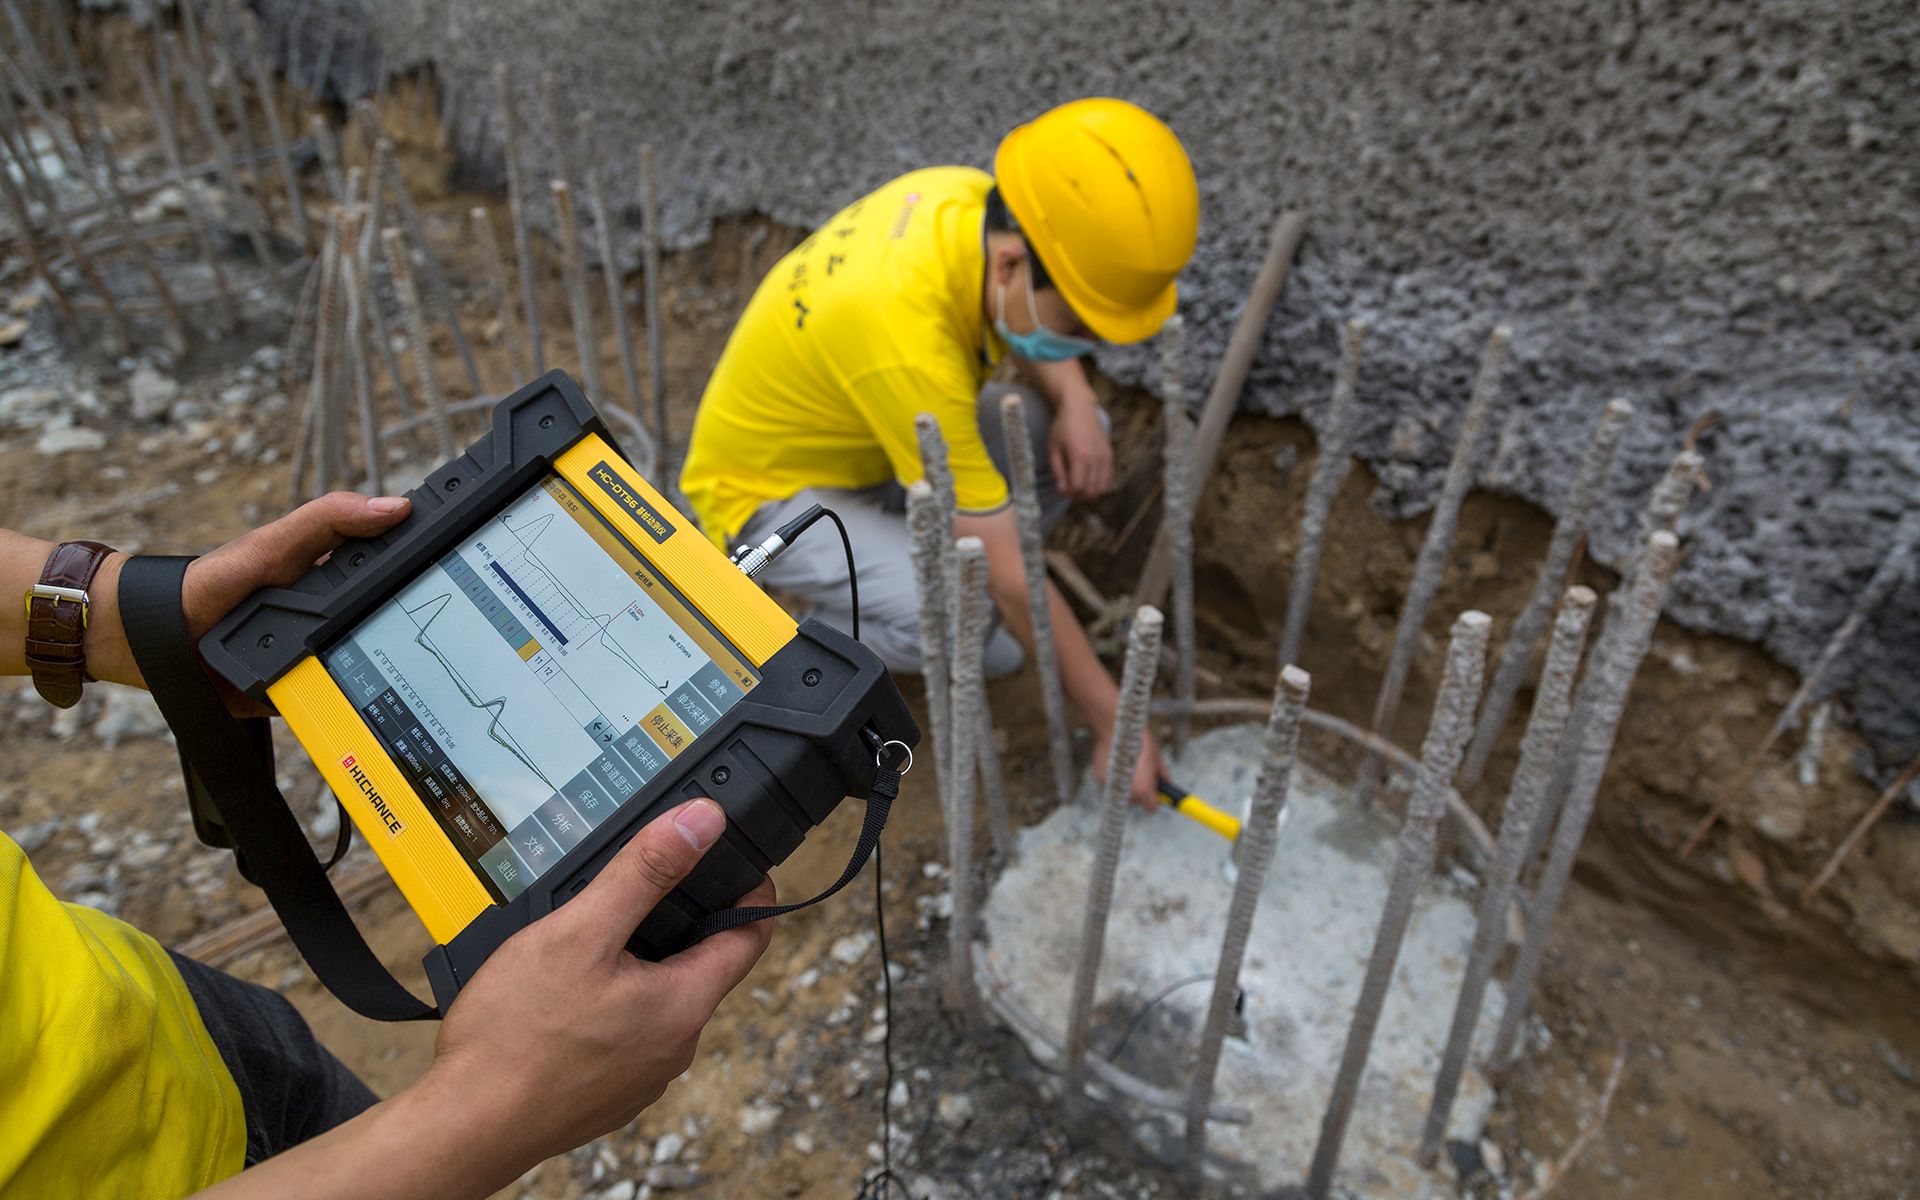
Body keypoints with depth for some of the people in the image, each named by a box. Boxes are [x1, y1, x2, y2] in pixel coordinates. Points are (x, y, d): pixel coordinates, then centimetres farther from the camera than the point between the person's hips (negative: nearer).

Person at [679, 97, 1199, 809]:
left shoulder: (974, 199, -16)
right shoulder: (907, 339, -39)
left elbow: (1022, 340, 6)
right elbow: (1011, 574, -33)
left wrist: (1072, 400, -17)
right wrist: (1113, 723, -23)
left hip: (862, 442, 8)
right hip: (772, 490, -8)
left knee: (1069, 442, -8)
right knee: (982, 632, -28)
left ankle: (914, 573, 6)